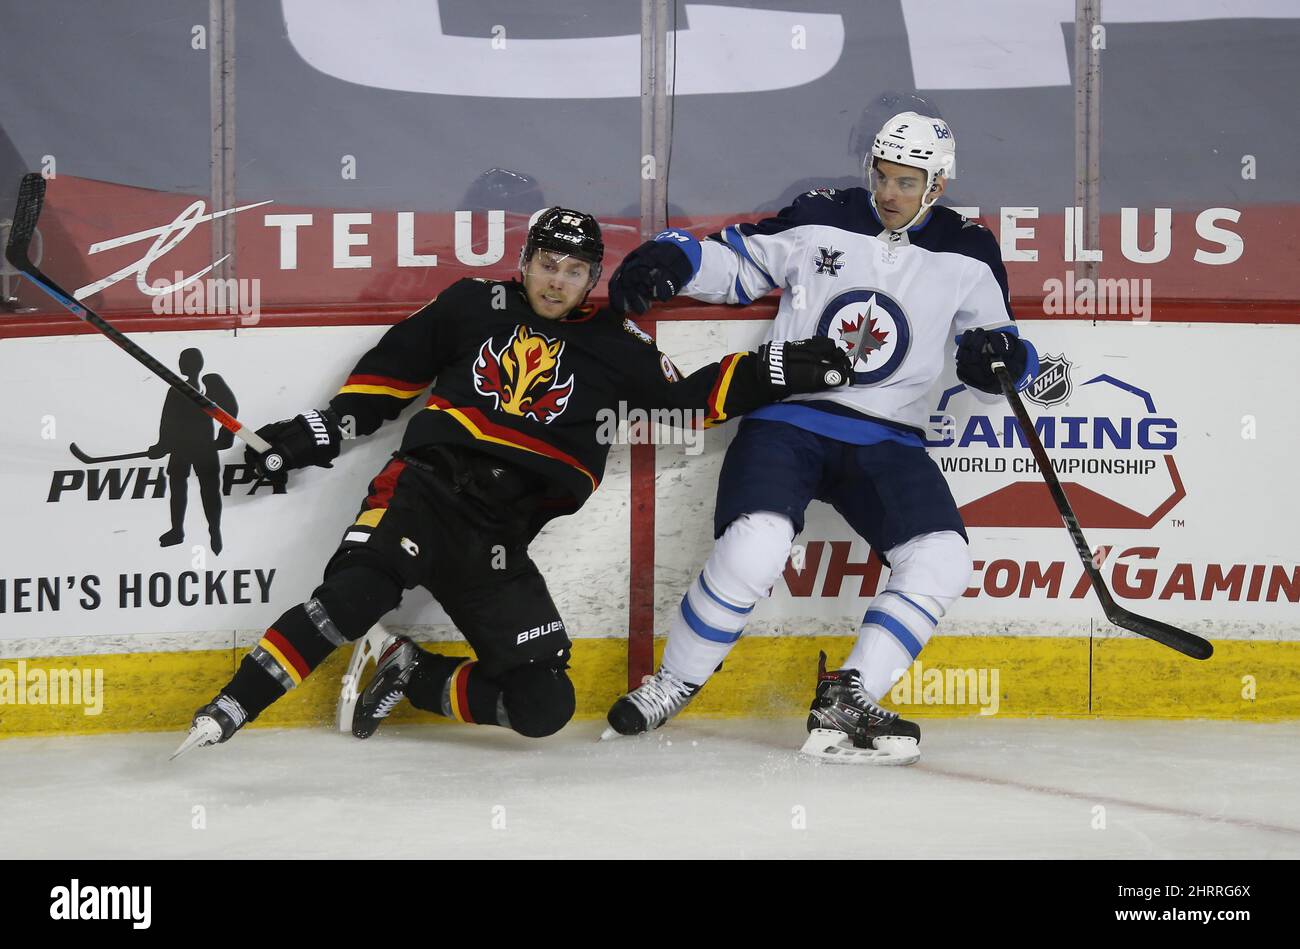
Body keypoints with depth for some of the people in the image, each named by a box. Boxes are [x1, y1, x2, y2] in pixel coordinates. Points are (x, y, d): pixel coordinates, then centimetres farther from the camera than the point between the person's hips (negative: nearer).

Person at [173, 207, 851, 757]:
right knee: (354, 595, -32)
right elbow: (392, 368, 17)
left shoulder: (612, 346, 11)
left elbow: (694, 396, 9)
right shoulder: (474, 306, 9)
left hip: (498, 542, 3)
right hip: (425, 489, -2)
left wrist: (777, 371, -3)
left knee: (545, 706, -8)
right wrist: (323, 430, 10)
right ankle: (224, 714, -26)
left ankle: (410, 675, 10)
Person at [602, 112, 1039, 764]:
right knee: (753, 551, -27)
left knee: (941, 562, -21)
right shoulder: (819, 221, 2)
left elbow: (1001, 351, 10)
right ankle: (672, 685, -4)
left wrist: (999, 357, -14)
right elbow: (735, 263, 11)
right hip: (787, 421, -3)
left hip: (886, 440, 3)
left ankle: (845, 703, -14)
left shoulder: (966, 257, 6)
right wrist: (669, 257, -8)